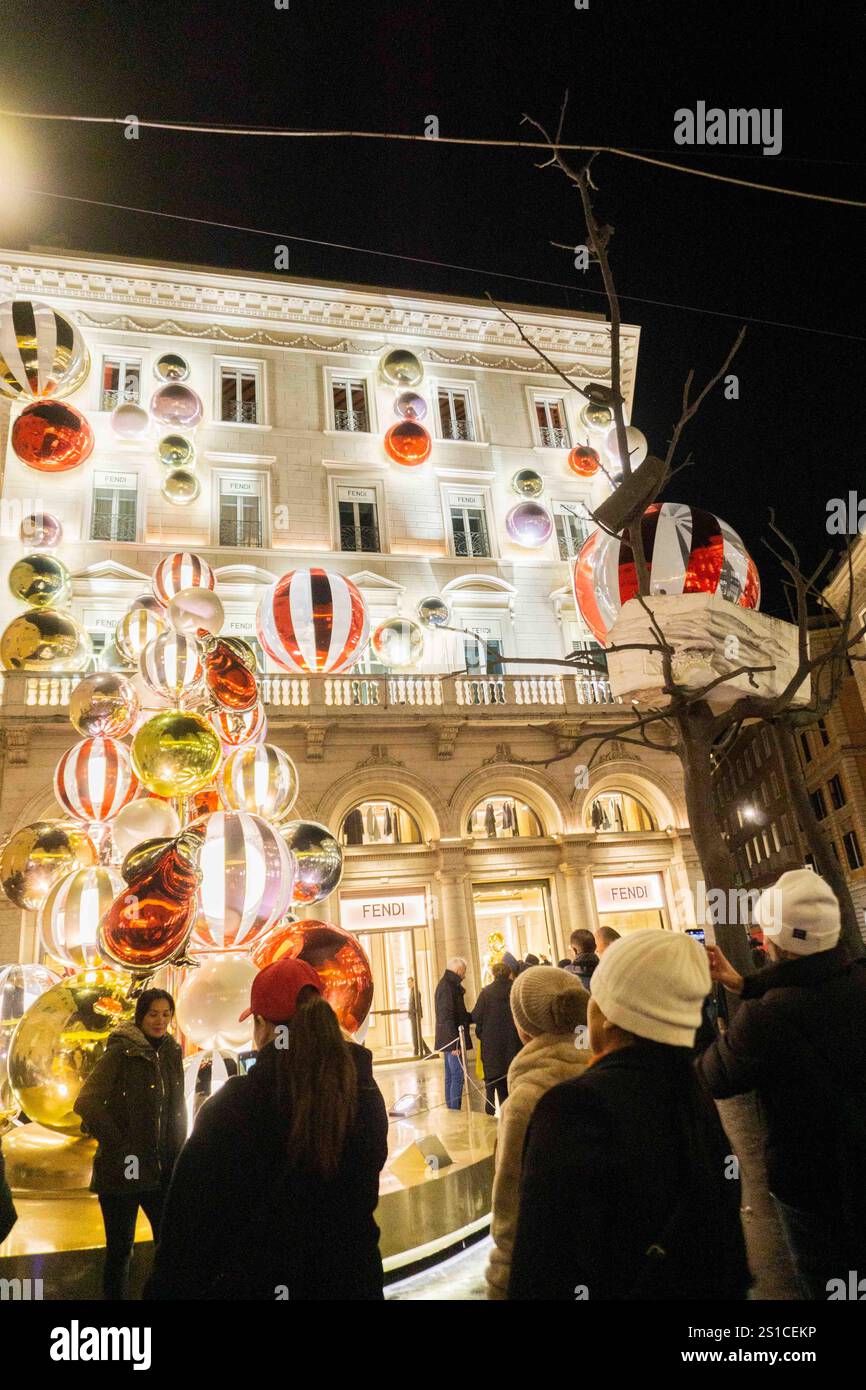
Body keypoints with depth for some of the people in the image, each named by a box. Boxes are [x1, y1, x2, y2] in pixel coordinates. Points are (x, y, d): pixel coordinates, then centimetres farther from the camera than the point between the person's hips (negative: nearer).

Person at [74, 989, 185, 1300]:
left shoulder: (171, 1052, 4)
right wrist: (119, 1145, -18)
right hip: (122, 1169, -5)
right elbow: (86, 1103, -21)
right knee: (120, 1248, 8)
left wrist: (177, 1154, 6)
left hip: (160, 1169, 5)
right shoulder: (120, 1052, -14)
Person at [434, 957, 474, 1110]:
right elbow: (447, 1017, -21)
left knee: (450, 1077, 14)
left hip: (448, 1041, 10)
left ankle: (451, 1109, 21)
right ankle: (454, 1110, -4)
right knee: (457, 1077, -7)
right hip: (453, 1040, -10)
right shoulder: (448, 986, -17)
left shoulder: (446, 984, 15)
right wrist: (455, 1043, -22)